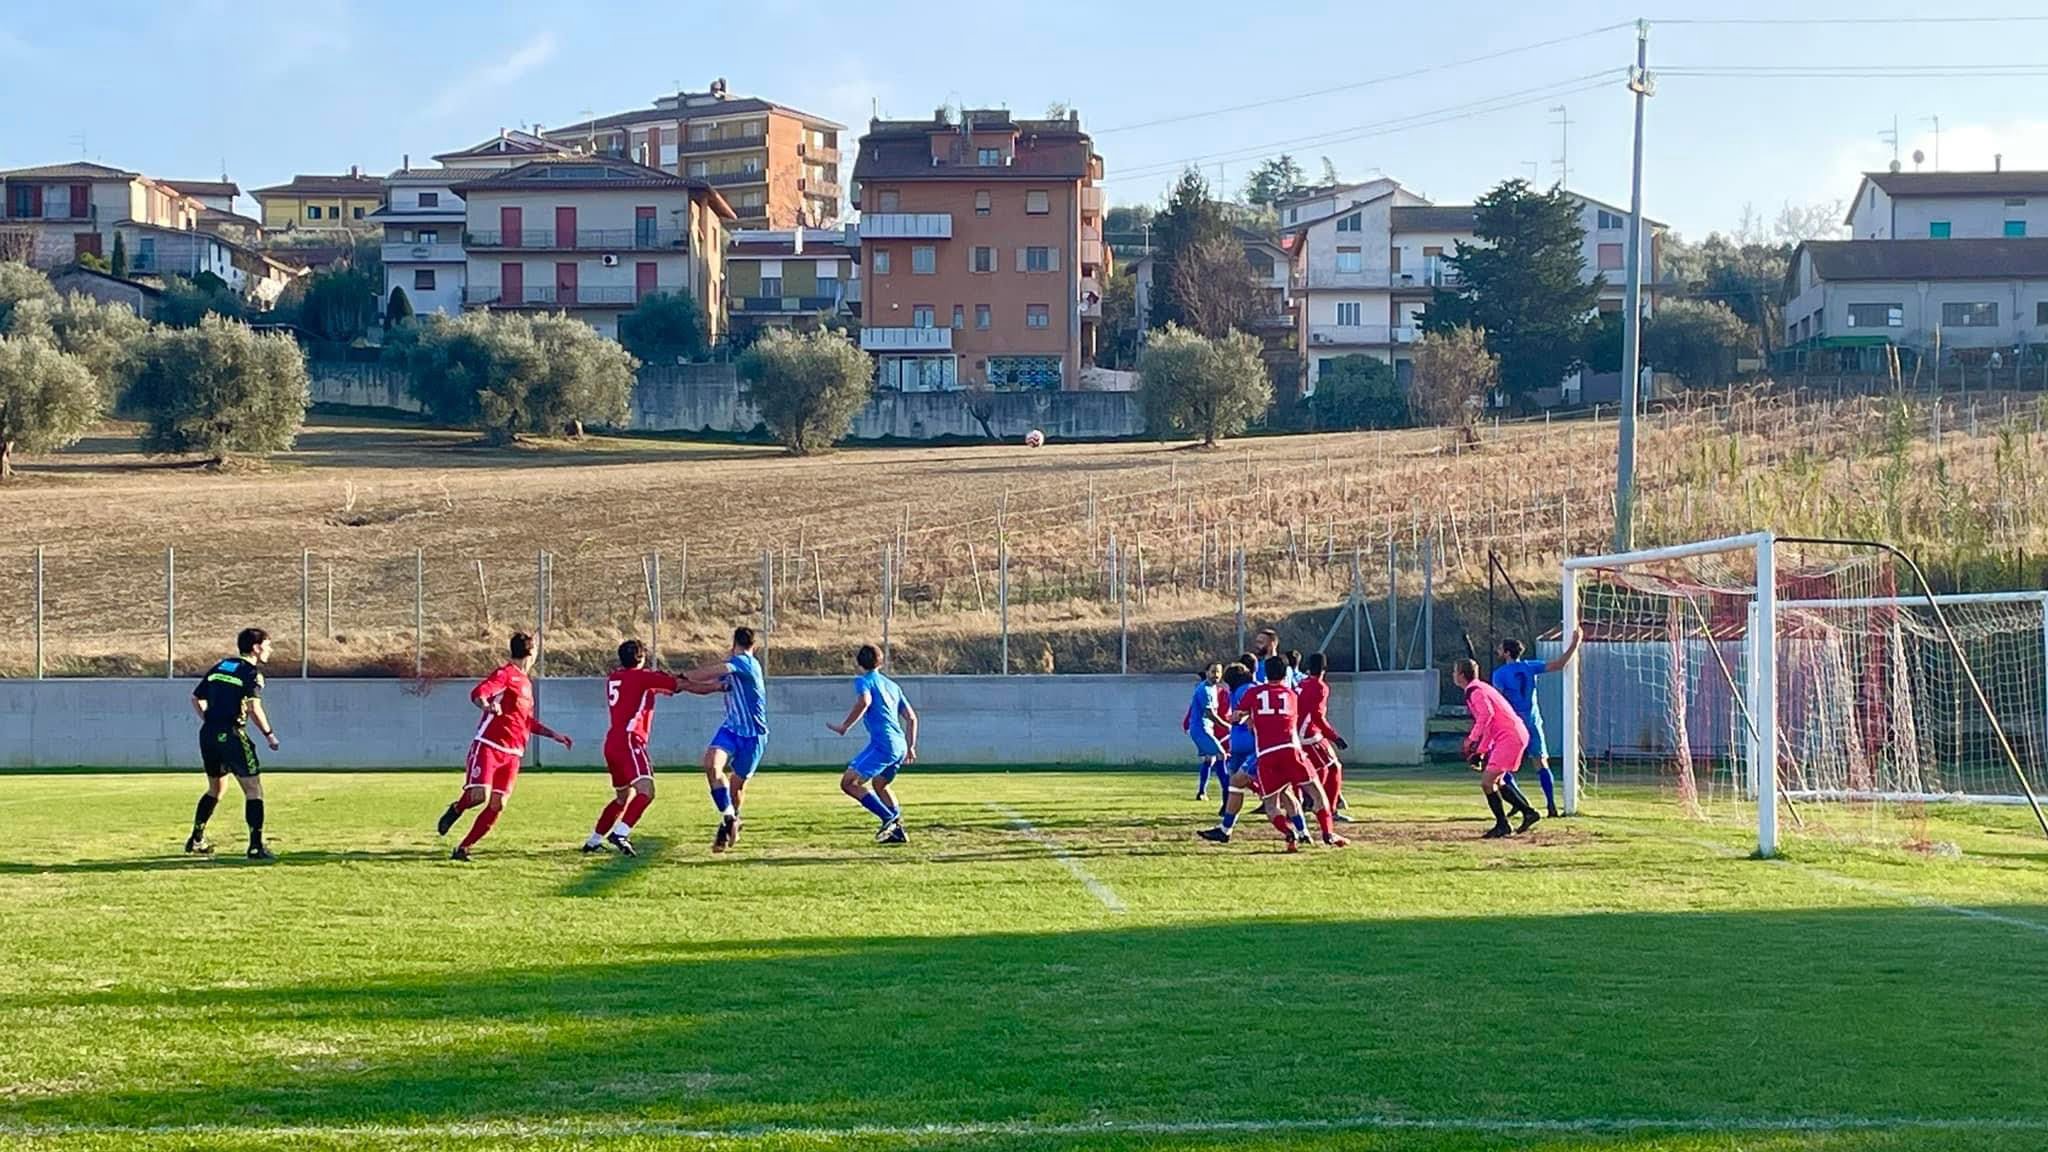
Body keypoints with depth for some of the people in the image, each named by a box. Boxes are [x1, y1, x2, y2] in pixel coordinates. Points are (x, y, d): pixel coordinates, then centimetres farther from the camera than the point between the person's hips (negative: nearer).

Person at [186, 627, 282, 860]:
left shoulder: (219, 667, 16)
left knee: (215, 788, 24)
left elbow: (196, 698, 19)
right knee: (253, 789, -2)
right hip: (231, 734, -8)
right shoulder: (252, 672, -6)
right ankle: (256, 846, -8)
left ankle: (196, 840, 27)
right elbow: (254, 707, -19)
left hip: (208, 734, 8)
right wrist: (269, 734, -10)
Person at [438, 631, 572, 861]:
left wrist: (554, 735, 25)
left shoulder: (526, 682, 21)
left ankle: (463, 848, 5)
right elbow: (478, 693, -20)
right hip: (489, 745, -8)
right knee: (479, 796, -21)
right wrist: (487, 705, -42)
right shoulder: (505, 674, -5)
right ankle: (456, 809, 13)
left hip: (512, 753, 8)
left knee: (497, 806, -3)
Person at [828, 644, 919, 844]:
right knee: (879, 785, 28)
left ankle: (889, 818, -15)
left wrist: (845, 726, -12)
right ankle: (897, 831, 22)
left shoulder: (864, 681, 3)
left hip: (883, 743, -8)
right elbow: (911, 718, 23)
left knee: (848, 782, -8)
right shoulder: (892, 685, 24)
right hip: (900, 745, 8)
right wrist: (910, 747, 29)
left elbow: (864, 701, -19)